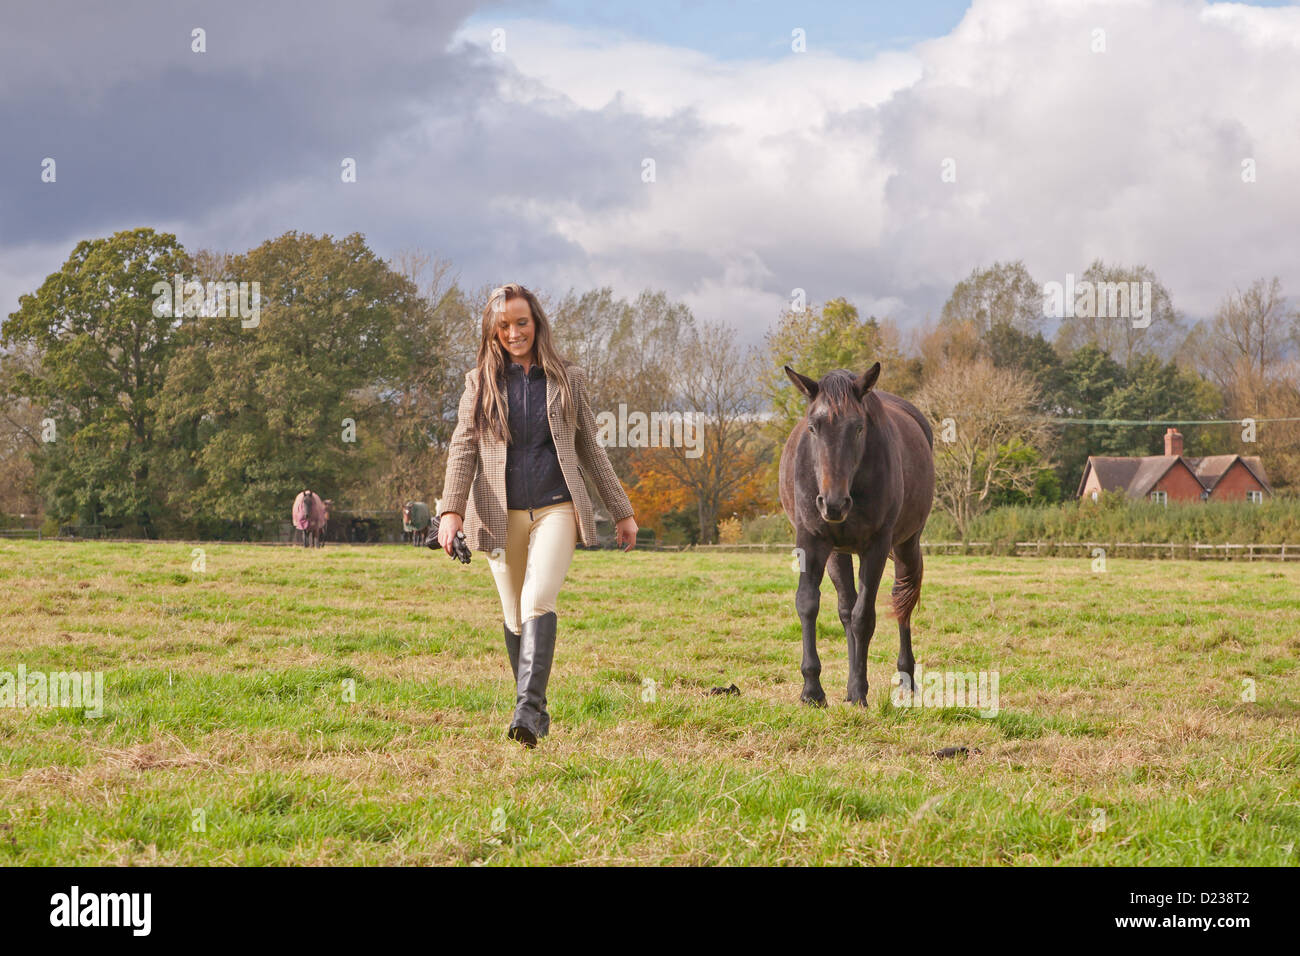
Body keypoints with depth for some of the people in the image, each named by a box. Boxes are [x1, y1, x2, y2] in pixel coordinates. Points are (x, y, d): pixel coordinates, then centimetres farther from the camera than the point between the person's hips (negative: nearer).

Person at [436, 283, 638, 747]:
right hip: (501, 515, 2)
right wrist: (451, 509, -12)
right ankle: (537, 714, 23)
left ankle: (528, 709, -29)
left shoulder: (567, 379, 9)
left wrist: (622, 511, 15)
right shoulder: (480, 382, 9)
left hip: (556, 508, -2)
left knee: (538, 601, -21)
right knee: (515, 618, 7)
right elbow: (463, 447, 2)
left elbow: (591, 447, 15)